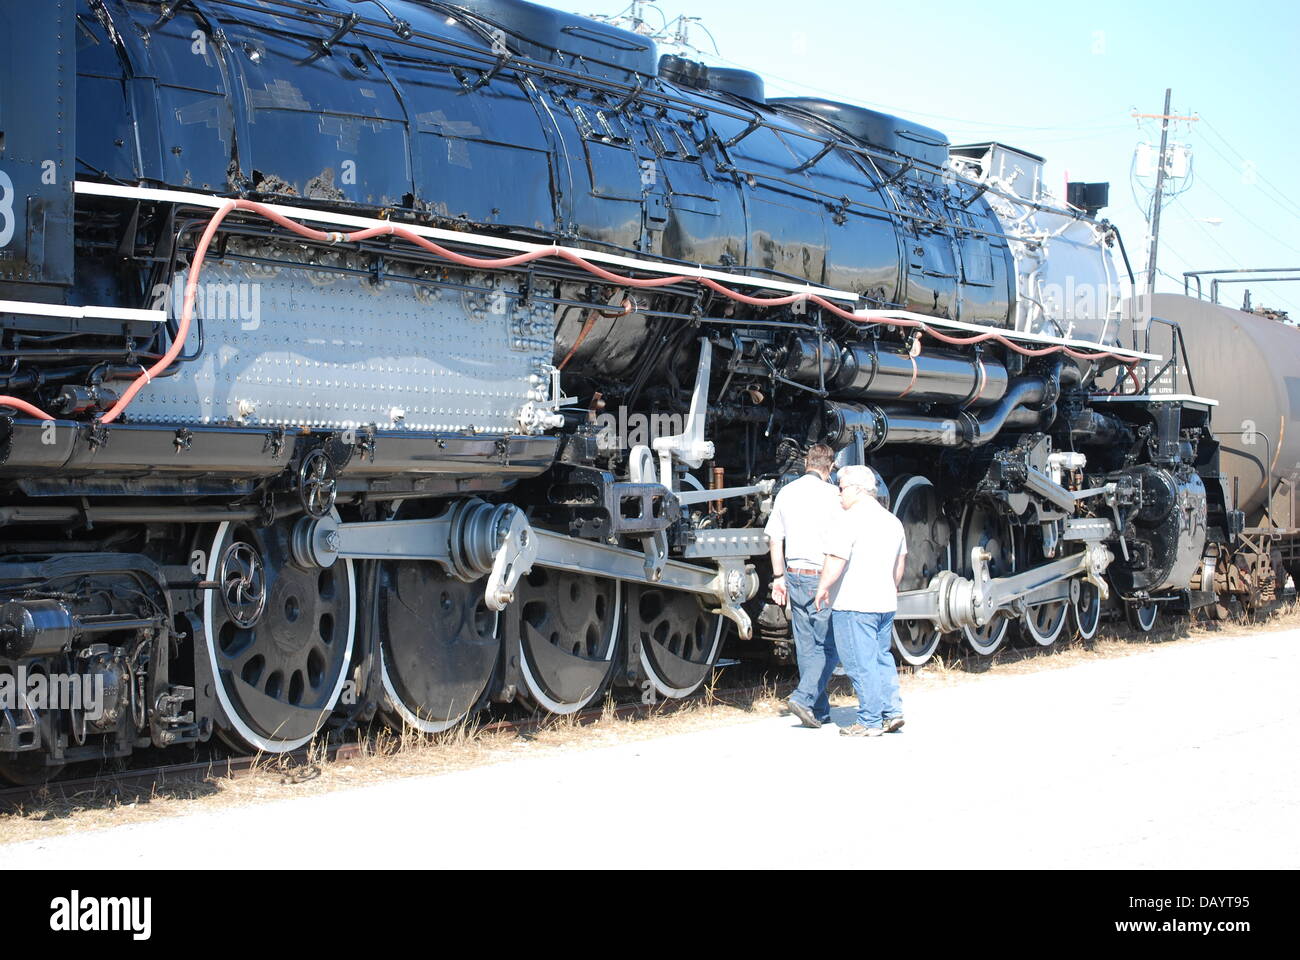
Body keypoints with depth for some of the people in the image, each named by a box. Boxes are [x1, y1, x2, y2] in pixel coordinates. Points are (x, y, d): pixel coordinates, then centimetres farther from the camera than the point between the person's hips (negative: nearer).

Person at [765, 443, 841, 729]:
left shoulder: (785, 493, 9)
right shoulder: (831, 494, -9)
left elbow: (776, 540, 12)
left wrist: (779, 577, 19)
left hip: (794, 576, 6)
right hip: (822, 577, -6)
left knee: (806, 647, 11)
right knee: (828, 646, 0)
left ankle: (820, 711, 15)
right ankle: (804, 698, -14)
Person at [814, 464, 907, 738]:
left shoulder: (849, 521, -14)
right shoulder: (892, 521, 13)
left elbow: (835, 562, -20)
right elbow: (900, 563, 22)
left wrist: (822, 589, -7)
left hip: (852, 603, -8)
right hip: (885, 602, 8)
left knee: (861, 664, -2)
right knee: (882, 657, 18)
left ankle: (870, 721, 0)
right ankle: (892, 710, 12)